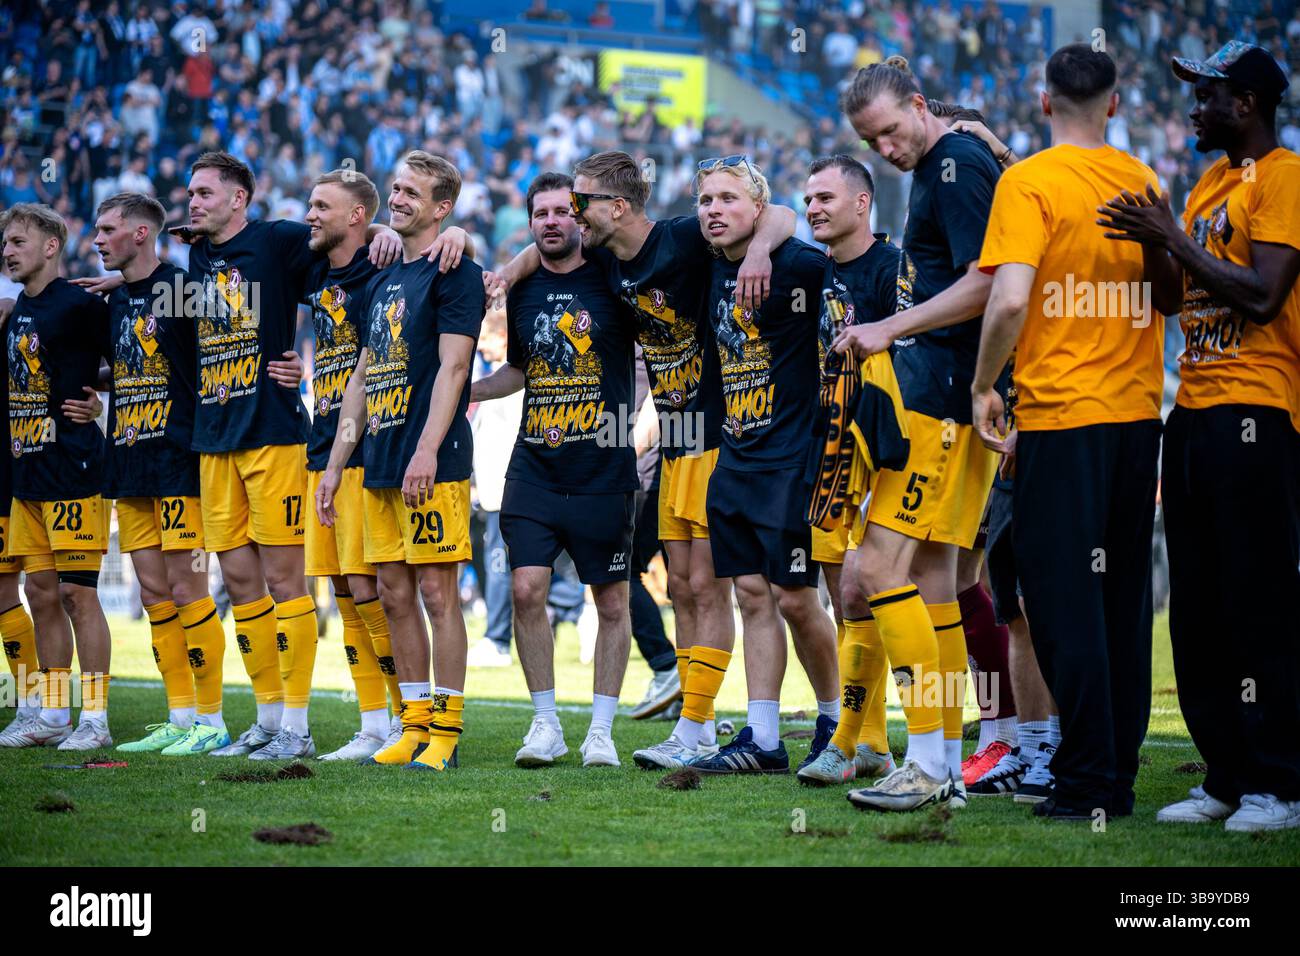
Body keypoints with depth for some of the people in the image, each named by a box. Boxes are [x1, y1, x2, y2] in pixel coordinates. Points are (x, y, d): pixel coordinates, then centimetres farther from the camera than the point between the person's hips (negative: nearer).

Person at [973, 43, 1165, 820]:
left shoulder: (1029, 182, -9)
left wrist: (985, 386, -6)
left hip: (1061, 413, -6)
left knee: (1064, 597, -2)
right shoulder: (1143, 181, 9)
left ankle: (1089, 780, -3)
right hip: (1139, 409, 6)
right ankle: (1119, 776, 15)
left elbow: (1010, 298, -18)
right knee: (1125, 596, 11)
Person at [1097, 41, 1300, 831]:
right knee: (1197, 609, 10)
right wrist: (1155, 244, 3)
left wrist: (1176, 237, -14)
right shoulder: (1211, 181, 19)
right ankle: (1226, 777, 16)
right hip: (1194, 407, 9)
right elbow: (1172, 298, 21)